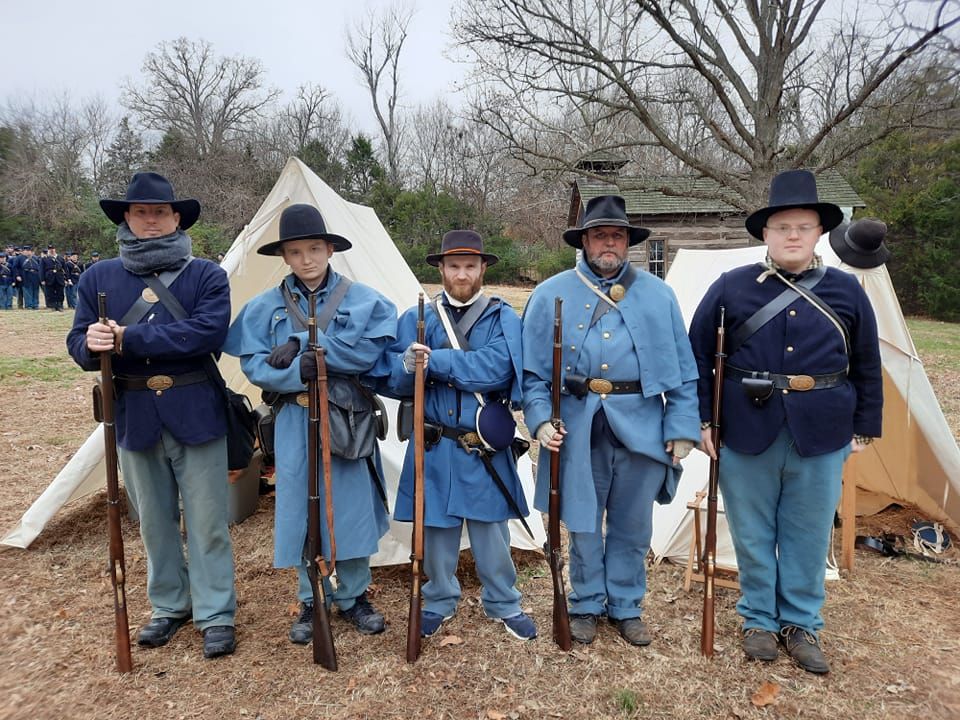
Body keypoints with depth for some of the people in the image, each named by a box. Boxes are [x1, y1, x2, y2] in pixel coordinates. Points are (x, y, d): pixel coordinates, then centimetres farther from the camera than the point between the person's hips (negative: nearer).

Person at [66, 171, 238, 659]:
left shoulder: (206, 276, -2)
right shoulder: (98, 278, 7)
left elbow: (207, 333, -18)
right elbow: (79, 343, 5)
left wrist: (128, 339, -20)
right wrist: (92, 346, -20)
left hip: (196, 414, -3)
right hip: (134, 417, 3)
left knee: (206, 521, 4)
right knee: (155, 521, 16)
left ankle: (216, 614, 17)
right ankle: (168, 606, 33)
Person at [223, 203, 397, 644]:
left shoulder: (363, 300, -2)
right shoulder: (267, 306, 4)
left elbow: (373, 351, -16)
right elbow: (254, 364, -4)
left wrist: (306, 347, -19)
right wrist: (298, 372, -23)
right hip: (295, 423, 2)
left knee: (351, 505, 6)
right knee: (302, 508, 9)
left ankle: (353, 597, 27)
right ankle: (312, 601, 28)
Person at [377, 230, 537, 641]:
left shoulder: (503, 318, -1)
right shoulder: (416, 319, 5)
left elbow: (497, 368, -20)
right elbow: (393, 380, -3)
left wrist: (433, 361, -21)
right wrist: (409, 366, -26)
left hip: (486, 448, -1)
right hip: (433, 448, 2)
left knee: (492, 531, 11)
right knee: (435, 530, 14)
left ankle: (503, 604, 33)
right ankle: (439, 602, 36)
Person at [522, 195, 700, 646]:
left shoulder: (658, 295, 6)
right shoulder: (552, 294, 3)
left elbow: (682, 369, 5)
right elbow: (532, 368, 2)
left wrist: (682, 427, -1)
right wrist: (541, 418, -10)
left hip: (641, 428, 1)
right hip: (578, 427, -1)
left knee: (633, 526, 14)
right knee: (583, 523, 11)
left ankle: (626, 607, 33)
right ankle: (586, 605, 31)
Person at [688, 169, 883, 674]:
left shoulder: (847, 291, 5)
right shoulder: (732, 287, -1)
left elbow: (867, 367, 11)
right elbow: (699, 356, 2)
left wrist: (865, 428, 9)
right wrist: (702, 419, -1)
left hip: (821, 437, 1)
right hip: (747, 433, -1)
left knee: (809, 536, 13)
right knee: (753, 534, 12)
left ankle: (802, 624, 32)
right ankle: (759, 619, 31)